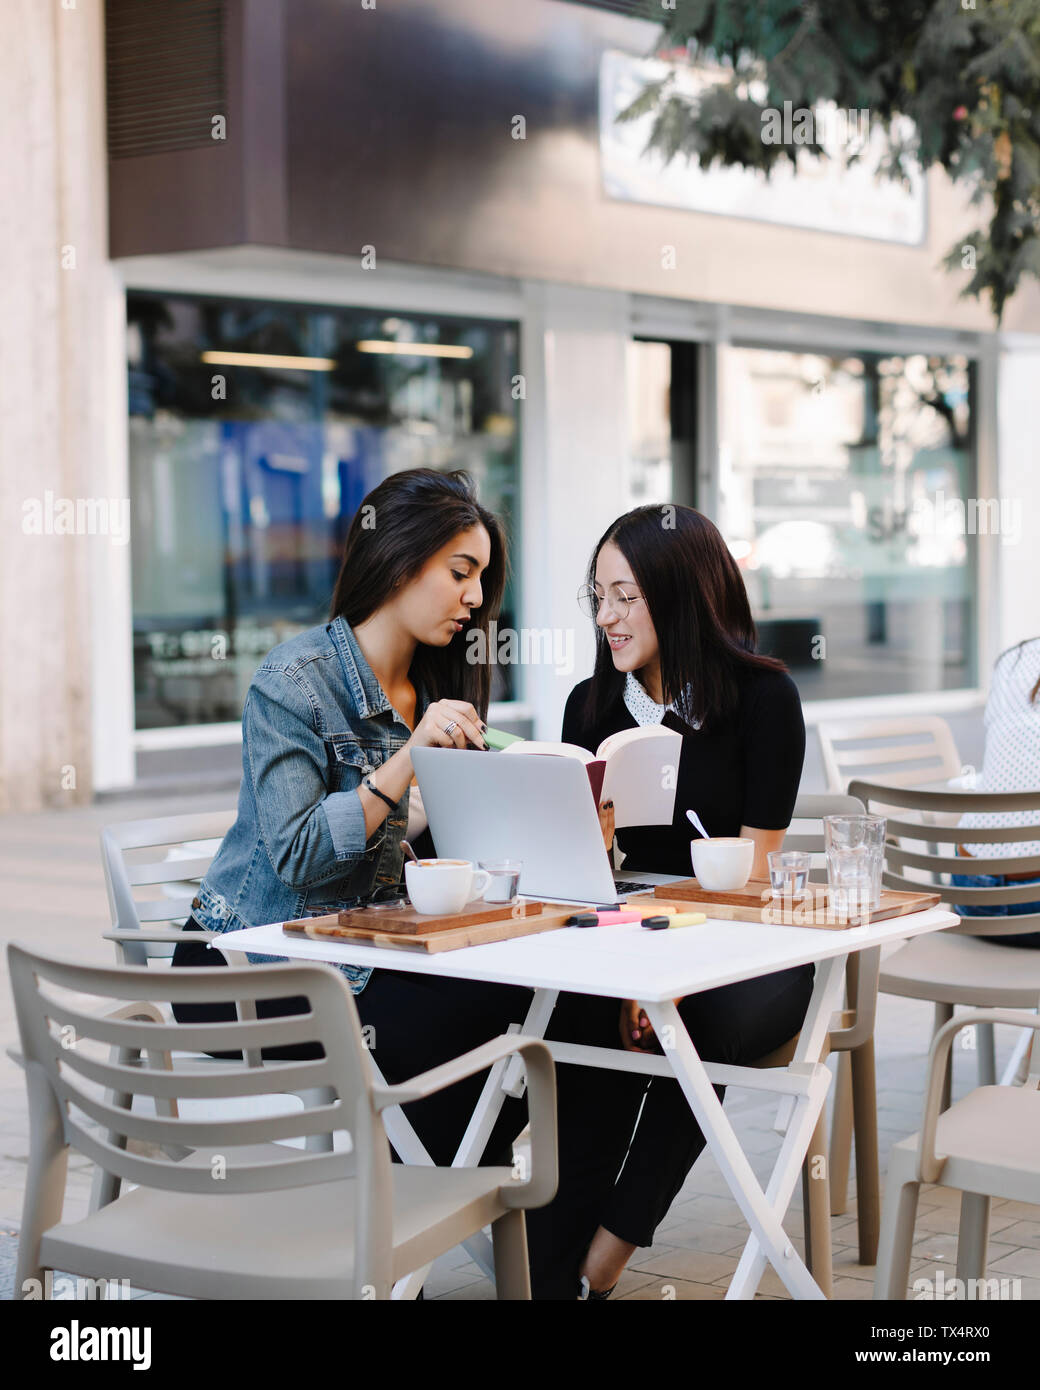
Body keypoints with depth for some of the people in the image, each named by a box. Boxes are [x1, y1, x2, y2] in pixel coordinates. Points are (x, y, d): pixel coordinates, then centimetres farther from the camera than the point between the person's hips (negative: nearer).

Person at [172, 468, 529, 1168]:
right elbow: (298, 855, -22)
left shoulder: (436, 687, 10)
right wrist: (407, 758, -28)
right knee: (464, 1029, -25)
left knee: (524, 998, -18)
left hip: (361, 952, 7)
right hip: (250, 971, -7)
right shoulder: (294, 682, -14)